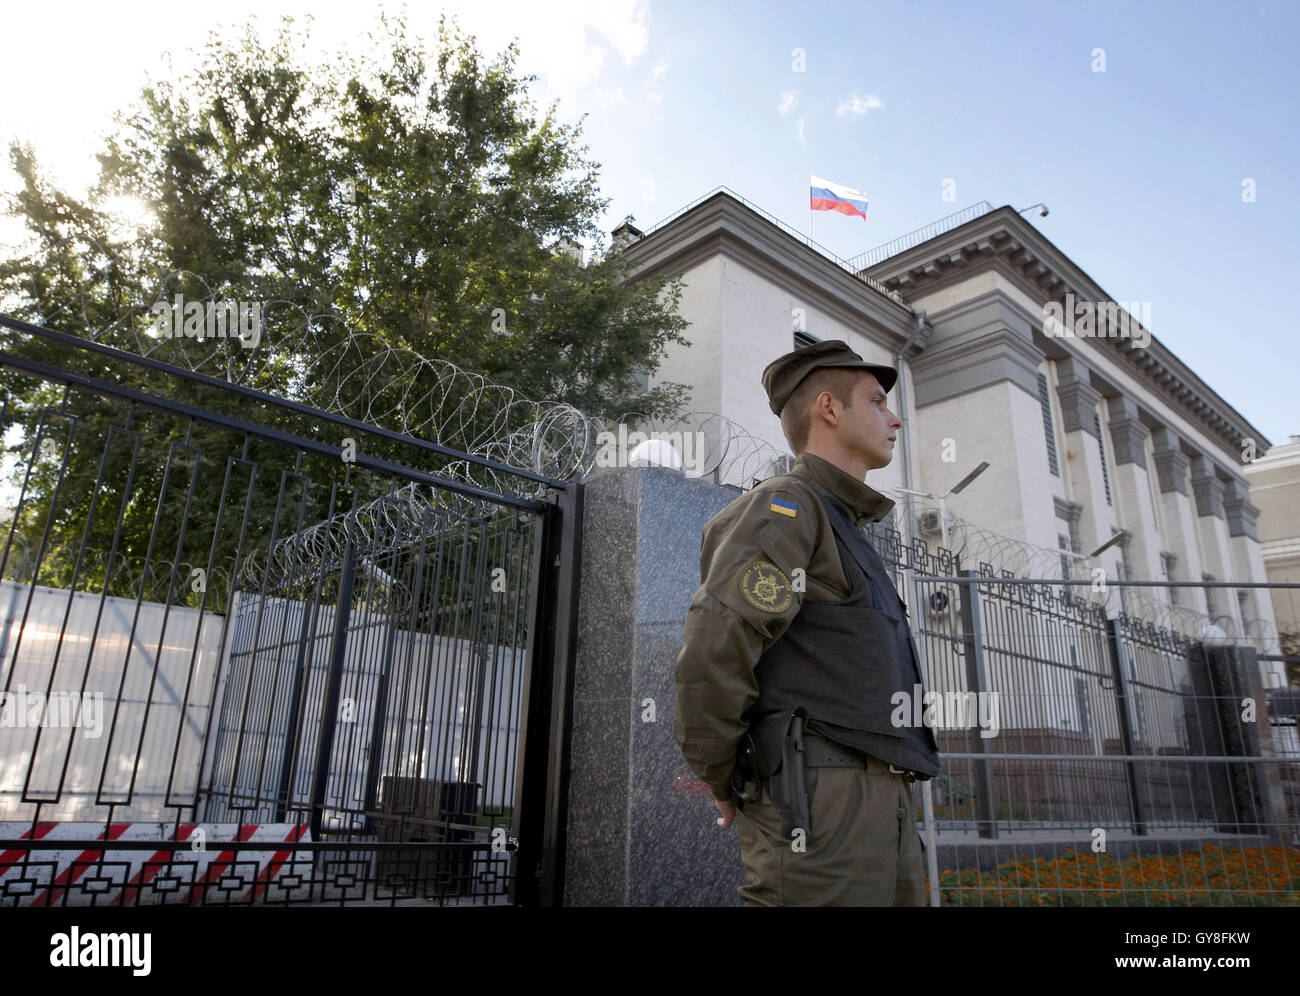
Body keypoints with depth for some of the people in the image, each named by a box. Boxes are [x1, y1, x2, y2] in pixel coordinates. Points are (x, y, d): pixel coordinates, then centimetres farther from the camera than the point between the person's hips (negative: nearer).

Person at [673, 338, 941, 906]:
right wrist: (725, 784, -8)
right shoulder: (785, 506, -8)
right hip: (820, 807, -9)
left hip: (882, 807, 9)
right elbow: (713, 654, -20)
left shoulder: (847, 531, 23)